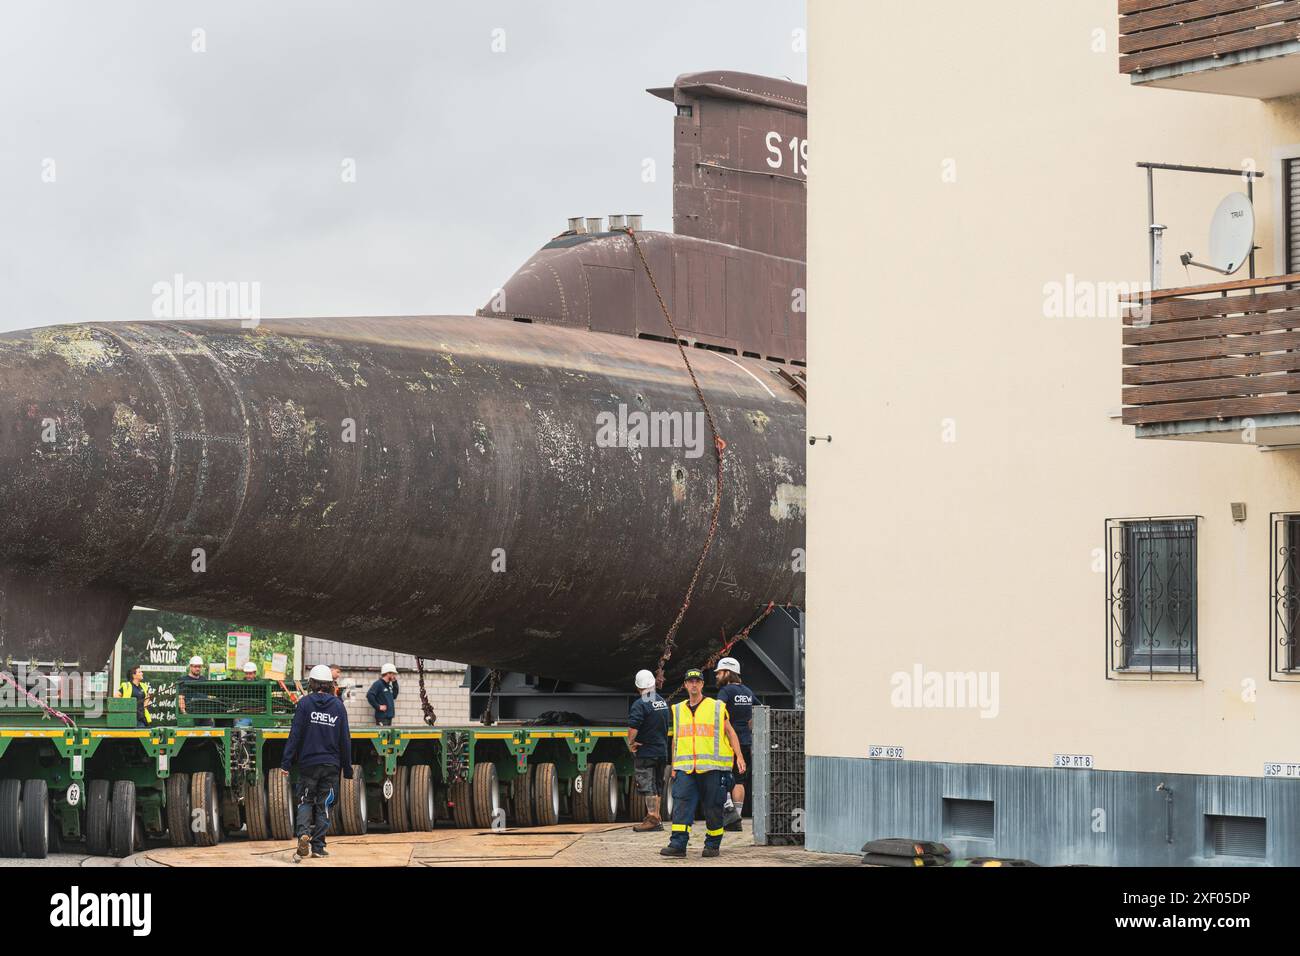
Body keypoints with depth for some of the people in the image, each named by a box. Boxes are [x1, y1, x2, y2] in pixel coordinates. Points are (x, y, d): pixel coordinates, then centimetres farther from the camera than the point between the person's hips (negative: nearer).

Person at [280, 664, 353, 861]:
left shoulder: (305, 703, -4)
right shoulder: (338, 706, 2)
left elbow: (295, 734, -8)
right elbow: (345, 739, 4)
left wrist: (286, 762, -5)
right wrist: (348, 768, 10)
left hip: (308, 763, -1)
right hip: (331, 764, 1)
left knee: (305, 802, 9)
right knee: (324, 805, 9)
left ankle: (303, 833, -17)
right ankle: (318, 846, 7)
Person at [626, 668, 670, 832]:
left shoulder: (640, 704, -16)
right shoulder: (662, 702, 10)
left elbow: (633, 727, -26)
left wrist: (630, 742, -12)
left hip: (645, 751, -8)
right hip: (662, 750, 8)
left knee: (647, 785, -5)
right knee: (657, 785, 16)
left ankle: (653, 819, -9)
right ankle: (657, 817, 23)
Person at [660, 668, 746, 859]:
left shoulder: (716, 707, 5)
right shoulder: (679, 710, 15)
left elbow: (730, 732, 6)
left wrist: (739, 756, -4)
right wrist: (673, 766, 17)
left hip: (711, 766, -2)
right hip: (685, 768, 2)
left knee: (713, 806, 2)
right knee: (681, 802, -10)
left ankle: (713, 845, 13)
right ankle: (678, 844, -13)